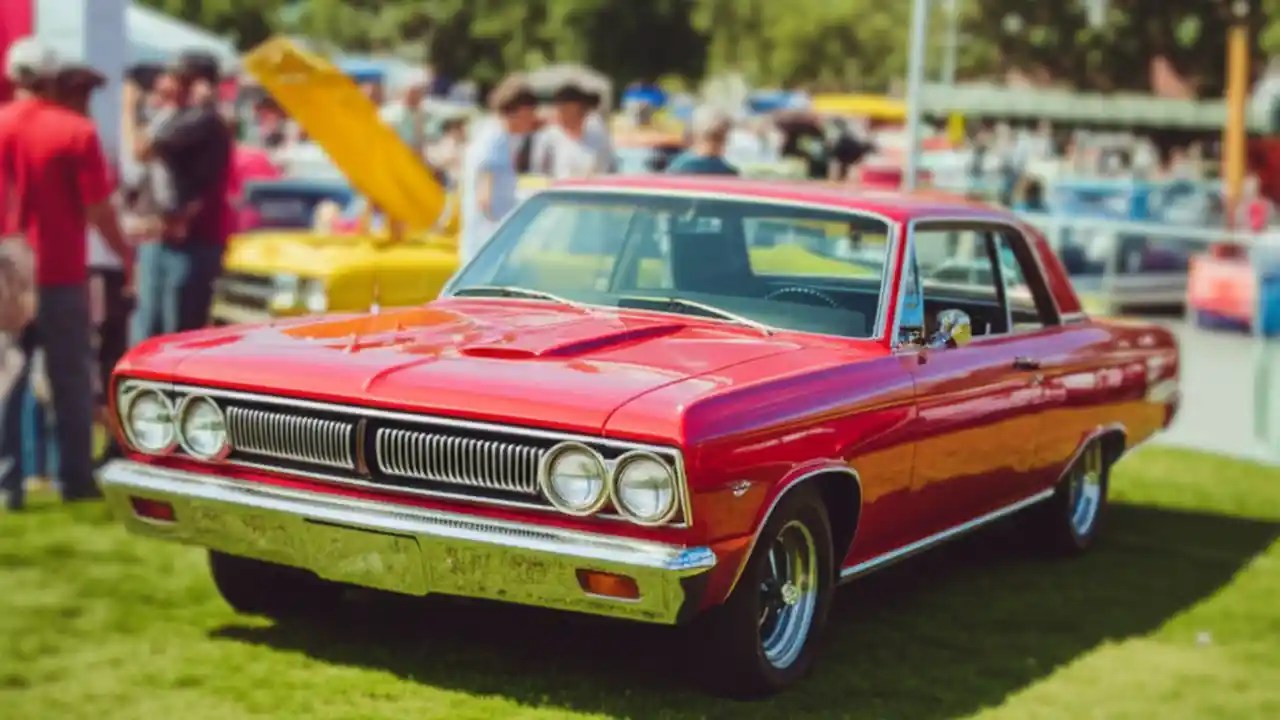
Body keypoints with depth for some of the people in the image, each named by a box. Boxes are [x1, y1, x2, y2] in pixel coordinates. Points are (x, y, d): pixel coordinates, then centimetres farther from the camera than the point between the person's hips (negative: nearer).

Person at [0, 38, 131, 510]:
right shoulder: (76, 131, -9)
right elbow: (97, 209, -8)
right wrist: (125, 252, 8)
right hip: (62, 274, -2)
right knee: (70, 378, 9)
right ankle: (75, 478, 13)